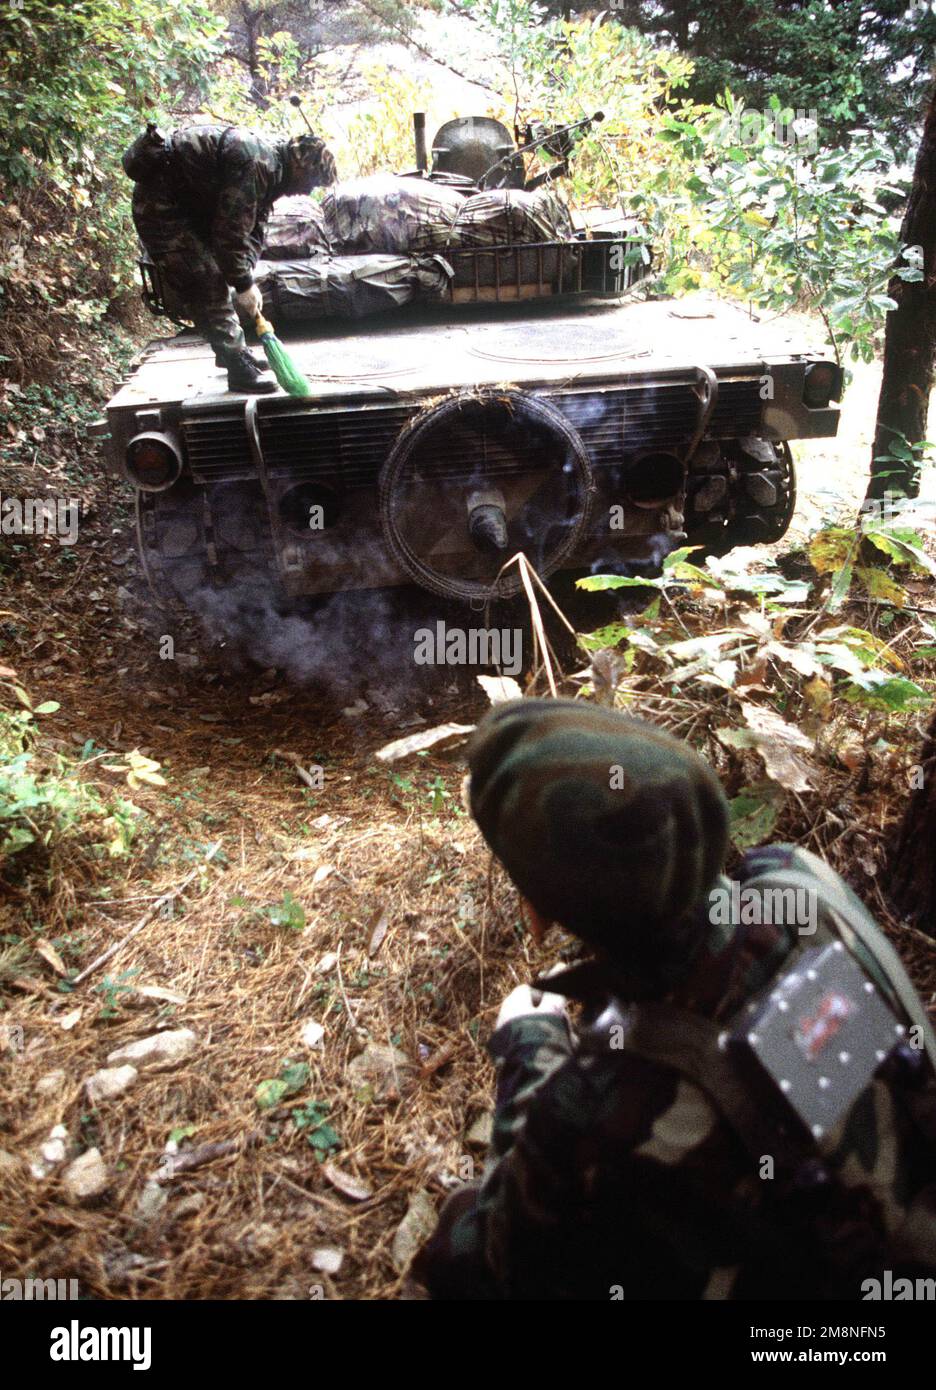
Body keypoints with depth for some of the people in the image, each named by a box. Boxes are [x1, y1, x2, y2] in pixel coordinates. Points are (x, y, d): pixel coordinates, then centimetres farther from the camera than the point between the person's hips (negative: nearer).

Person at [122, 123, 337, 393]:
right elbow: (231, 231, -27)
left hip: (190, 205, 10)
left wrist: (246, 277, -7)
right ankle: (239, 368, -8)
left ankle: (232, 350, 29)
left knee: (215, 277, 17)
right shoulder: (254, 162, -27)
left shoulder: (271, 167, 4)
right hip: (160, 206, -10)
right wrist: (243, 284, -19)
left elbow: (254, 228, 5)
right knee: (206, 284, -12)